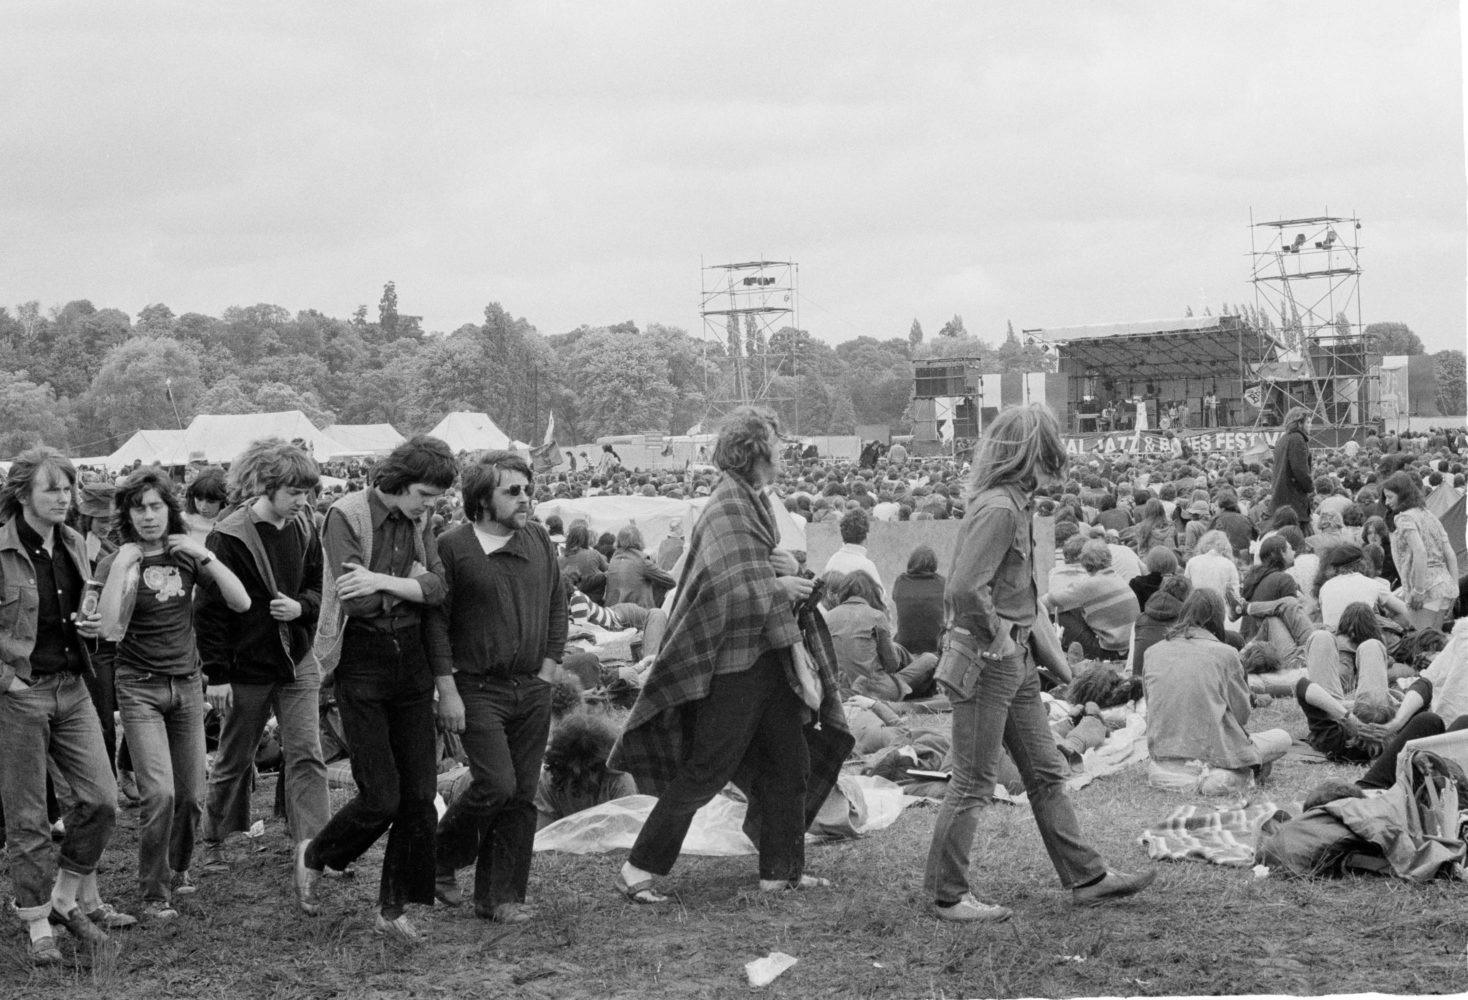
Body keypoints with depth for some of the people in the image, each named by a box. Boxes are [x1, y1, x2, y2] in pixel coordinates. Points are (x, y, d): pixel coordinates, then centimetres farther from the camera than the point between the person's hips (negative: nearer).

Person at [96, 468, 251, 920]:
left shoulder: (185, 555, 5)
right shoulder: (115, 563, -5)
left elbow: (241, 602, -4)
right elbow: (110, 631, -19)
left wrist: (205, 556, -13)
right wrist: (122, 568, -21)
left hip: (187, 683, 4)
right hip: (140, 687, -4)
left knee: (191, 794, 5)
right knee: (159, 793, -15)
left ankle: (177, 869, 31)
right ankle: (154, 892, -1)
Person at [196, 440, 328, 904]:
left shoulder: (304, 530, 0)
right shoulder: (230, 537, -16)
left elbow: (318, 587, 12)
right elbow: (209, 609, -14)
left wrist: (301, 606, -12)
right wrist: (216, 675, -15)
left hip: (296, 661, 4)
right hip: (246, 668, -4)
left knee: (306, 756, -7)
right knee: (234, 760, 11)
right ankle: (214, 842, 31)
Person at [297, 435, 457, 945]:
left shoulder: (420, 523, 8)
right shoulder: (347, 515, -11)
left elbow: (437, 588, -5)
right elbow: (355, 601, -20)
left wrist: (383, 580, -18)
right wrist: (410, 582, -8)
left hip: (411, 661, 6)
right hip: (362, 662, -6)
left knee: (419, 795, 4)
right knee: (380, 797, -7)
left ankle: (393, 910, 16)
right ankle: (313, 855, 22)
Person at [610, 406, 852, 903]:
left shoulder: (756, 502, 11)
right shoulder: (727, 508, -18)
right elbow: (733, 586, -28)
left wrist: (784, 566, 2)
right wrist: (780, 586, -12)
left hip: (769, 656, 9)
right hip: (733, 662, -9)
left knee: (790, 764, 12)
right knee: (705, 770, -4)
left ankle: (782, 869, 23)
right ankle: (639, 869, 4)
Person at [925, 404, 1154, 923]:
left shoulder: (1014, 503, 10)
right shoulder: (998, 508, -21)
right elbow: (966, 590, -30)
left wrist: (1027, 633, 14)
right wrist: (997, 636, -18)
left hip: (1016, 661, 10)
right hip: (987, 663, -10)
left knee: (1046, 773, 16)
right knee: (973, 784, 0)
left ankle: (1085, 877, 24)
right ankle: (946, 895, 11)